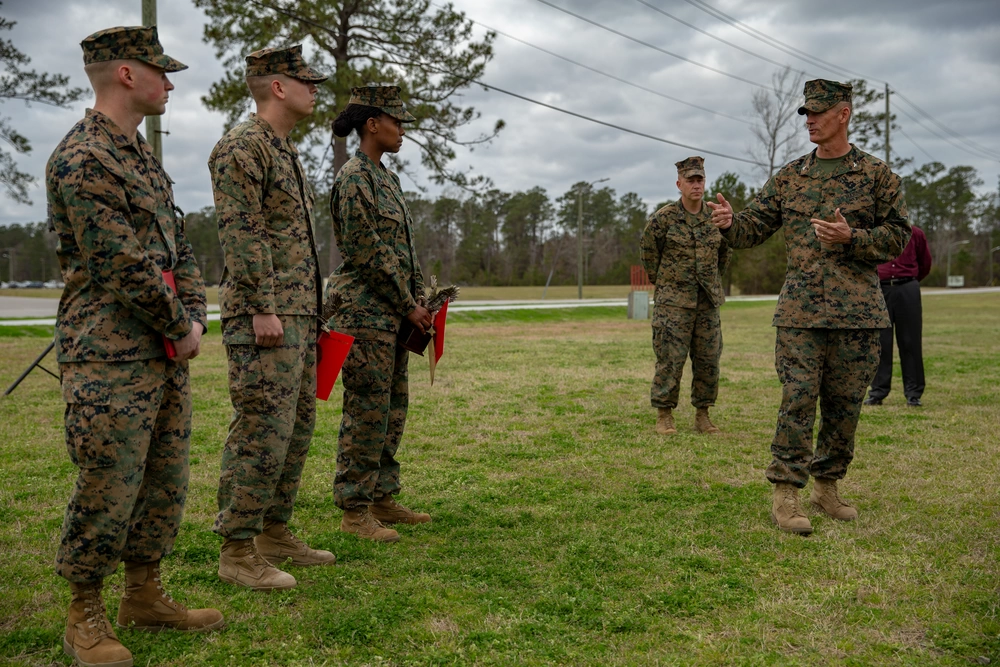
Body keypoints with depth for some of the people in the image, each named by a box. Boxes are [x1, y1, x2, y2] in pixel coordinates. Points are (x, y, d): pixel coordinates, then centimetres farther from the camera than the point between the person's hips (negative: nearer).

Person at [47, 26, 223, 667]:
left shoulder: (144, 154, 16)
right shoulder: (81, 158, -13)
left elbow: (179, 245, 17)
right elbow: (125, 264, -18)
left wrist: (196, 319, 3)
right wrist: (181, 327, -8)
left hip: (166, 353, 9)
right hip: (110, 359, -9)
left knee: (165, 483, 13)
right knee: (108, 489, -3)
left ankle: (145, 595, 27)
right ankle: (86, 615, 13)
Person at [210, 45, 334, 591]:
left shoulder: (285, 151, 21)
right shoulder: (242, 146, -10)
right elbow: (240, 233, -18)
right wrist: (262, 309, -22)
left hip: (299, 314, 10)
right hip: (264, 316, -10)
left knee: (296, 428, 13)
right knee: (262, 431, -9)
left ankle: (275, 533, 24)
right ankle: (238, 551, -1)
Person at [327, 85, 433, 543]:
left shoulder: (387, 177, 17)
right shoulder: (354, 178, -12)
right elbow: (370, 254, -17)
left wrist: (419, 301, 9)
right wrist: (409, 306, -12)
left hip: (394, 313, 9)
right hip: (366, 311, -9)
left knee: (393, 408, 13)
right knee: (368, 410, -5)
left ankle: (383, 497, 22)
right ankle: (354, 510, 4)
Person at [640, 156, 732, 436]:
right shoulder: (663, 218, -6)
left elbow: (726, 251, 21)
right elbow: (648, 250, 6)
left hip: (708, 301, 4)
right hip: (673, 302, -4)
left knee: (708, 360, 6)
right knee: (671, 359, -5)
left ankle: (702, 415, 17)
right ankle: (664, 415, 5)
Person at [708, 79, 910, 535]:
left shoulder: (876, 174, 5)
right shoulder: (789, 177, 11)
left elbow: (897, 237, 3)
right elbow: (753, 229, 9)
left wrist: (850, 238, -14)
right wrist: (728, 223, -13)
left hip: (857, 311, 0)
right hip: (799, 311, 0)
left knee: (844, 405, 7)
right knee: (797, 401, -5)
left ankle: (827, 486, 22)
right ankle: (785, 495, 1)